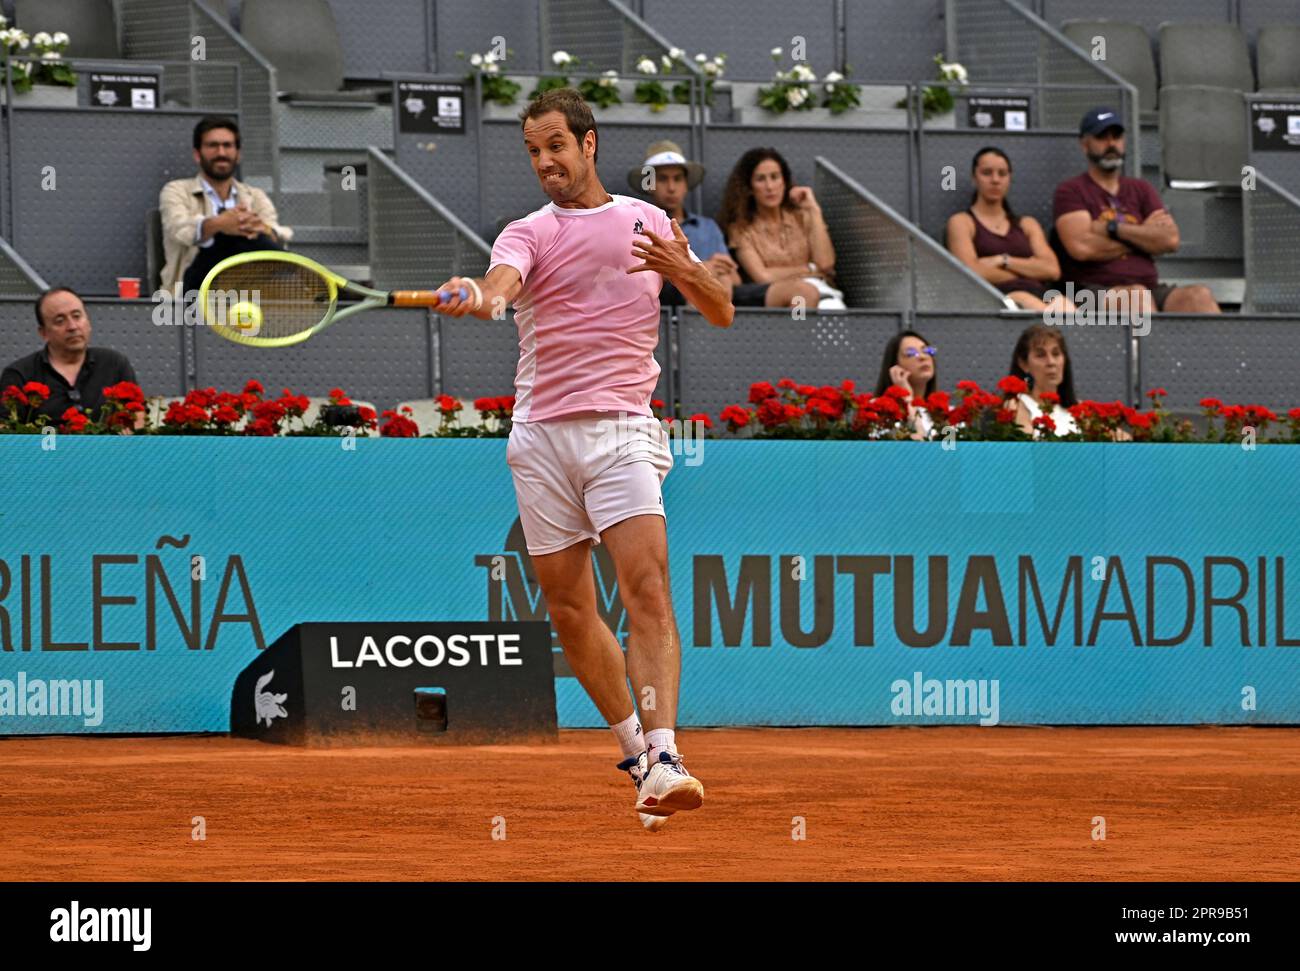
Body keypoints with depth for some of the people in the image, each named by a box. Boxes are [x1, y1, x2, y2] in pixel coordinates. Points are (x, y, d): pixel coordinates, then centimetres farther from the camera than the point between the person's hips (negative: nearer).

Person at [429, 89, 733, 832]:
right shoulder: (529, 233, 6)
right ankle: (633, 743, 23)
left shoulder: (649, 222, 11)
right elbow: (501, 284, -18)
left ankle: (663, 758, -27)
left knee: (648, 590, -18)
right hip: (542, 436, 2)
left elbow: (723, 313, 14)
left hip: (621, 429, -2)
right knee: (570, 609, 6)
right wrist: (476, 296, -42)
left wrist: (685, 271, -7)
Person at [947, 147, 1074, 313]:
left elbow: (1052, 270, 11)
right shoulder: (962, 222, 16)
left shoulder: (1027, 224, 28)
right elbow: (974, 272, -1)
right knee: (1023, 299, -41)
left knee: (1064, 305, -34)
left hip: (1037, 295, 4)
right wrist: (1030, 273, 6)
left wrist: (1003, 261, 1)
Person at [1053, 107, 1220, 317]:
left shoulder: (1141, 189, 23)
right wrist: (1144, 235, 4)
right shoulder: (1071, 191, 9)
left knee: (1199, 296, -25)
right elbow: (1081, 247, -9)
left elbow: (1170, 239, 6)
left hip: (1149, 287, 5)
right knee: (1138, 295, -38)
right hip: (1094, 290, -5)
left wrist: (1114, 229, -4)